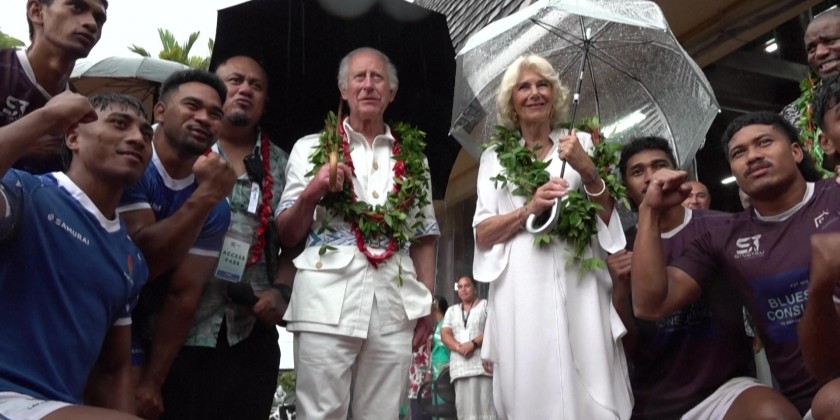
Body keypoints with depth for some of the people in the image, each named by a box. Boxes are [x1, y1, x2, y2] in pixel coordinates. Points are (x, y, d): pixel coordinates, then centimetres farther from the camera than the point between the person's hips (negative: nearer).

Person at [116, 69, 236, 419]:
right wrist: (203, 196, -29)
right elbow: (142, 261, -24)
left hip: (133, 330, 4)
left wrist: (152, 382, -5)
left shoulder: (216, 206, -4)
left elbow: (184, 295, -5)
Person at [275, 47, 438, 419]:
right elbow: (286, 235, 8)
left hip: (396, 301, 2)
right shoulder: (311, 148, 9)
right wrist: (311, 194, -10)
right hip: (327, 298, -2)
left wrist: (427, 303, 9)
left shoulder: (413, 155, 14)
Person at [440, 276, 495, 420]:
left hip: (482, 363, -3)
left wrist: (473, 343, -15)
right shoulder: (451, 310, 21)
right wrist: (459, 347, -10)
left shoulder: (486, 305, 11)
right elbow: (444, 335, 10)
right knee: (464, 407, -2)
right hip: (460, 366, 4)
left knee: (485, 405, -11)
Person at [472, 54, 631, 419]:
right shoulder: (494, 157, 11)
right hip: (522, 289, 0)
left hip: (579, 280, 1)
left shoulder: (581, 143, 12)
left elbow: (610, 218, 8)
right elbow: (482, 235, 3)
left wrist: (587, 171, -7)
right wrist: (528, 209, -13)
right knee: (531, 390, 0)